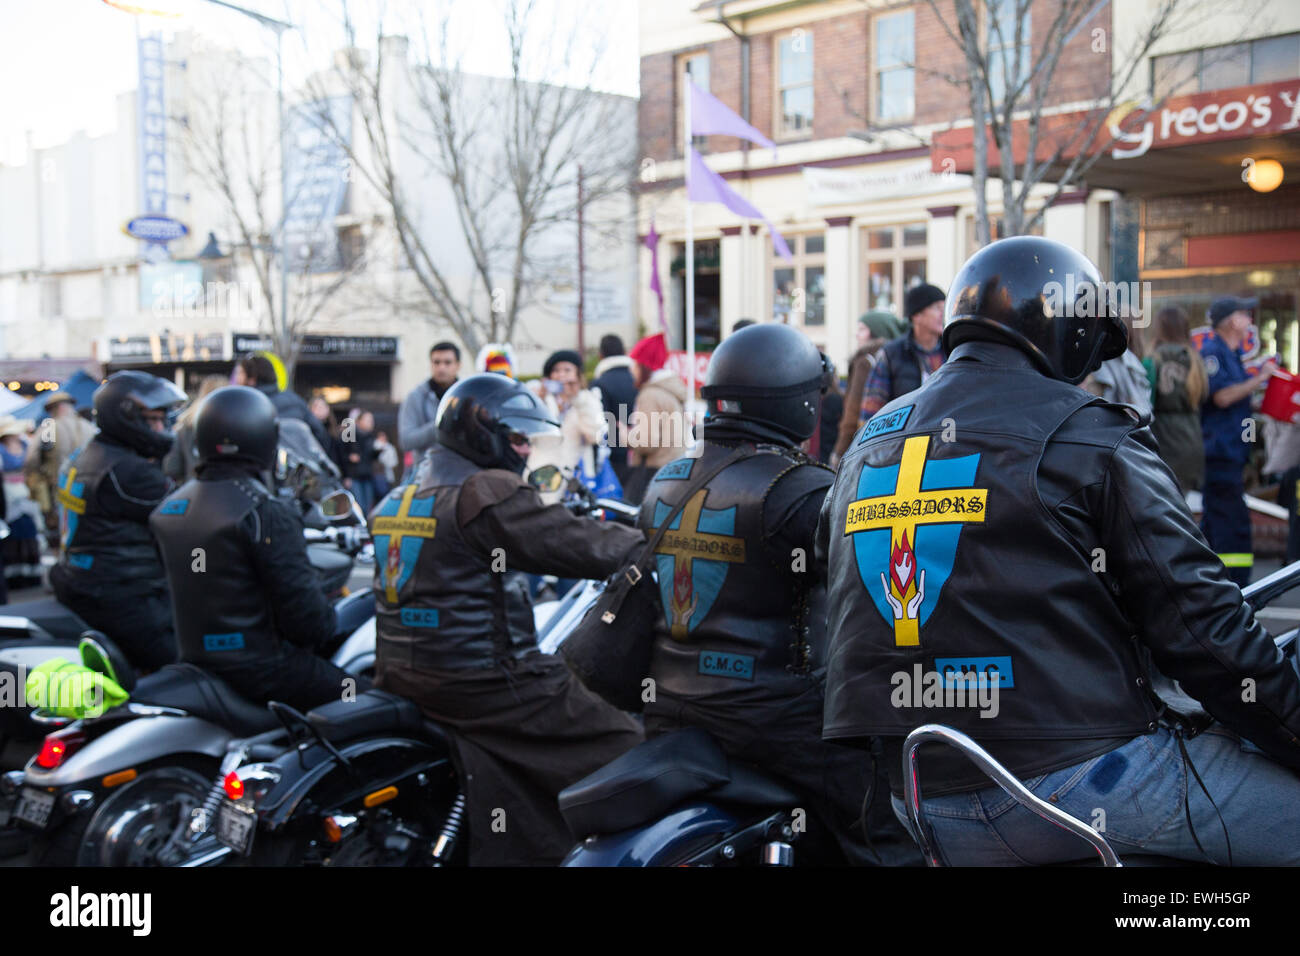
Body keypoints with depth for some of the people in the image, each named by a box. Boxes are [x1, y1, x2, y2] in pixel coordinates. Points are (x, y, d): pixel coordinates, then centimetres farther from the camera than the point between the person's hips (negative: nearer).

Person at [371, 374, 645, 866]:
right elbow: (579, 546, -16)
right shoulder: (488, 495, -15)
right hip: (483, 685, -10)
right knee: (625, 749, -5)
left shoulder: (394, 502, 14)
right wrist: (650, 543, -1)